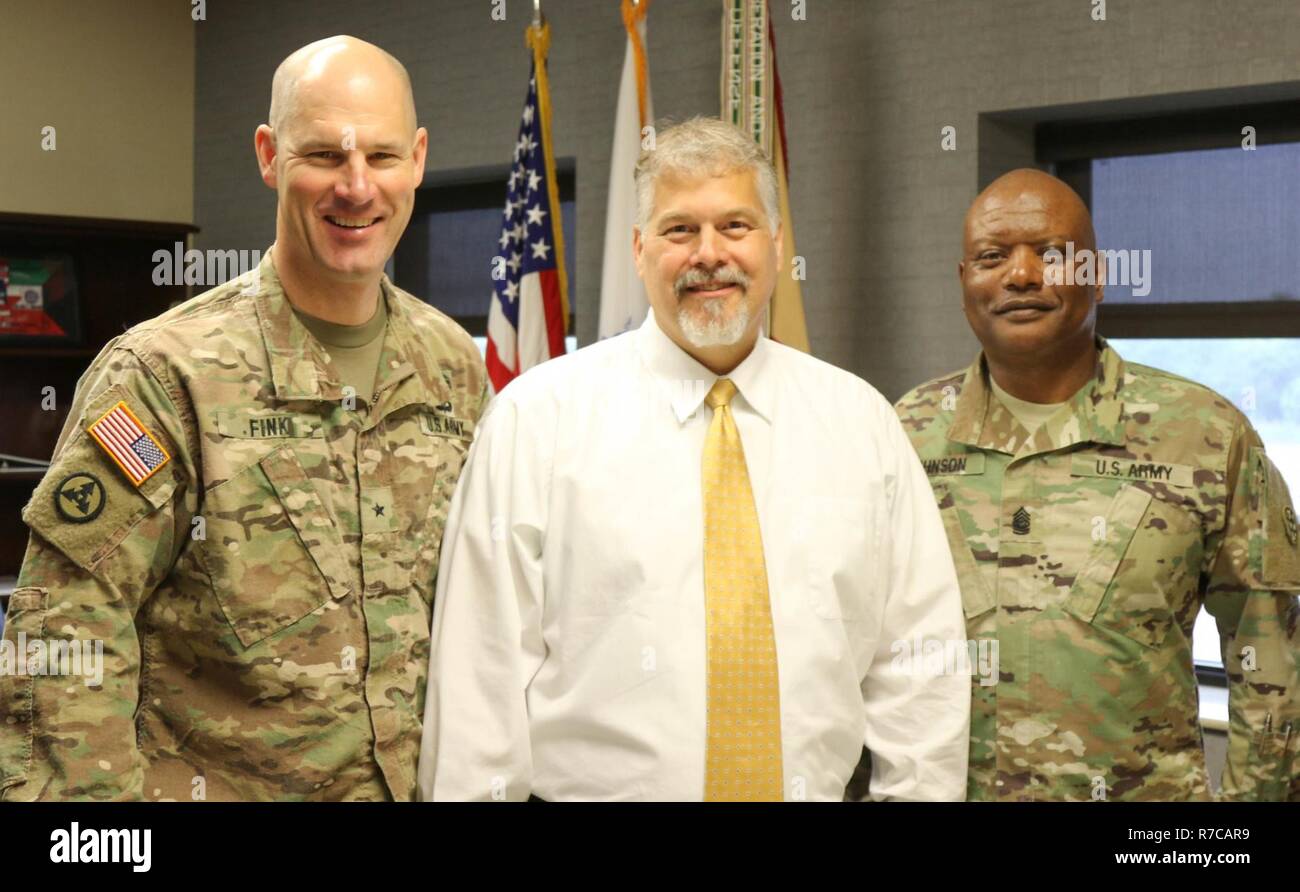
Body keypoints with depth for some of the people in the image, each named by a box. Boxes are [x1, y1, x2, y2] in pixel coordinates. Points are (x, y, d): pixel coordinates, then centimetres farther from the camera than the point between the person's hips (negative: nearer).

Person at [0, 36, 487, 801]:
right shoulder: (166, 371, -14)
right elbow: (65, 649, -15)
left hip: (421, 779, 5)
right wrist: (97, 789, -19)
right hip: (215, 781, -4)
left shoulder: (456, 366, 2)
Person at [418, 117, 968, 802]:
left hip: (817, 785, 3)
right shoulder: (537, 418, -6)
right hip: (590, 787, -2)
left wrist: (921, 791, -4)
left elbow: (915, 661, 2)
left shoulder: (862, 422, 2)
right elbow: (485, 663, -8)